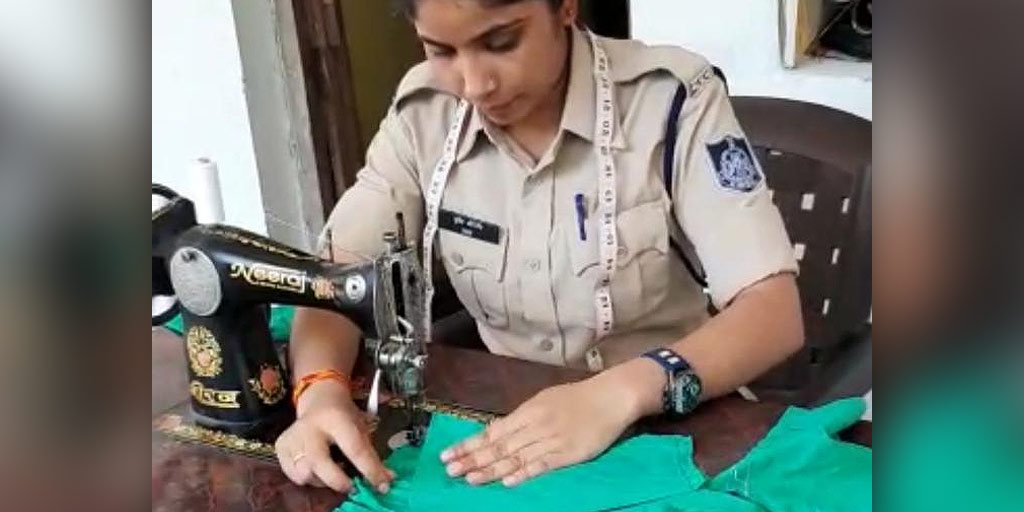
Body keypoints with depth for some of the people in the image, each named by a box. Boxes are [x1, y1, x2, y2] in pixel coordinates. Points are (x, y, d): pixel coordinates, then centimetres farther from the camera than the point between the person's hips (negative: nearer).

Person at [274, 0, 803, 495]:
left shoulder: (670, 99, -17)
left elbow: (775, 311, -20)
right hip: (509, 429, 3)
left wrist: (620, 393, -36)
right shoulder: (424, 114, -6)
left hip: (673, 428, -2)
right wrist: (321, 392, -27)